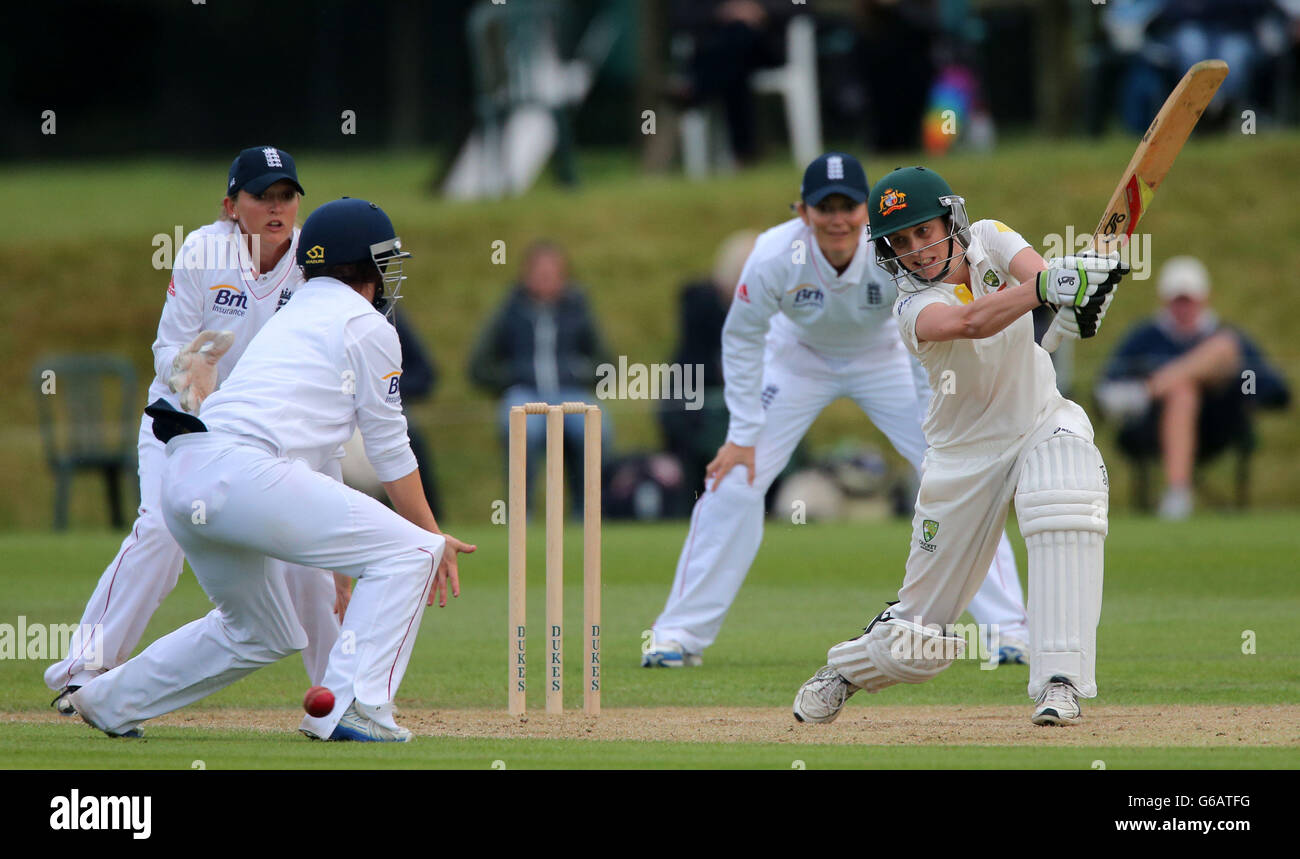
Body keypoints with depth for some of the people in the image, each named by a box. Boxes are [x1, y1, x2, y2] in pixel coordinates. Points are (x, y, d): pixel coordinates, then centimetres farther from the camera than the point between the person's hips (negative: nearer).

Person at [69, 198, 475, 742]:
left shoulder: (290, 316, 32)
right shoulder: (367, 326, 7)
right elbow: (389, 452, 8)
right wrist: (433, 536, 18)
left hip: (180, 478, 9)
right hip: (243, 473, -9)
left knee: (263, 633, 26)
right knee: (410, 552, -3)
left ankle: (110, 701, 32)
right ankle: (351, 707, -15)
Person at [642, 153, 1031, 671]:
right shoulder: (776, 256, -31)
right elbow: (742, 339, -15)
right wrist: (743, 433, -17)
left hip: (883, 360, 0)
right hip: (799, 358, 0)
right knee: (735, 481, -11)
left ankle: (1007, 628, -2)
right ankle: (679, 634, 0)